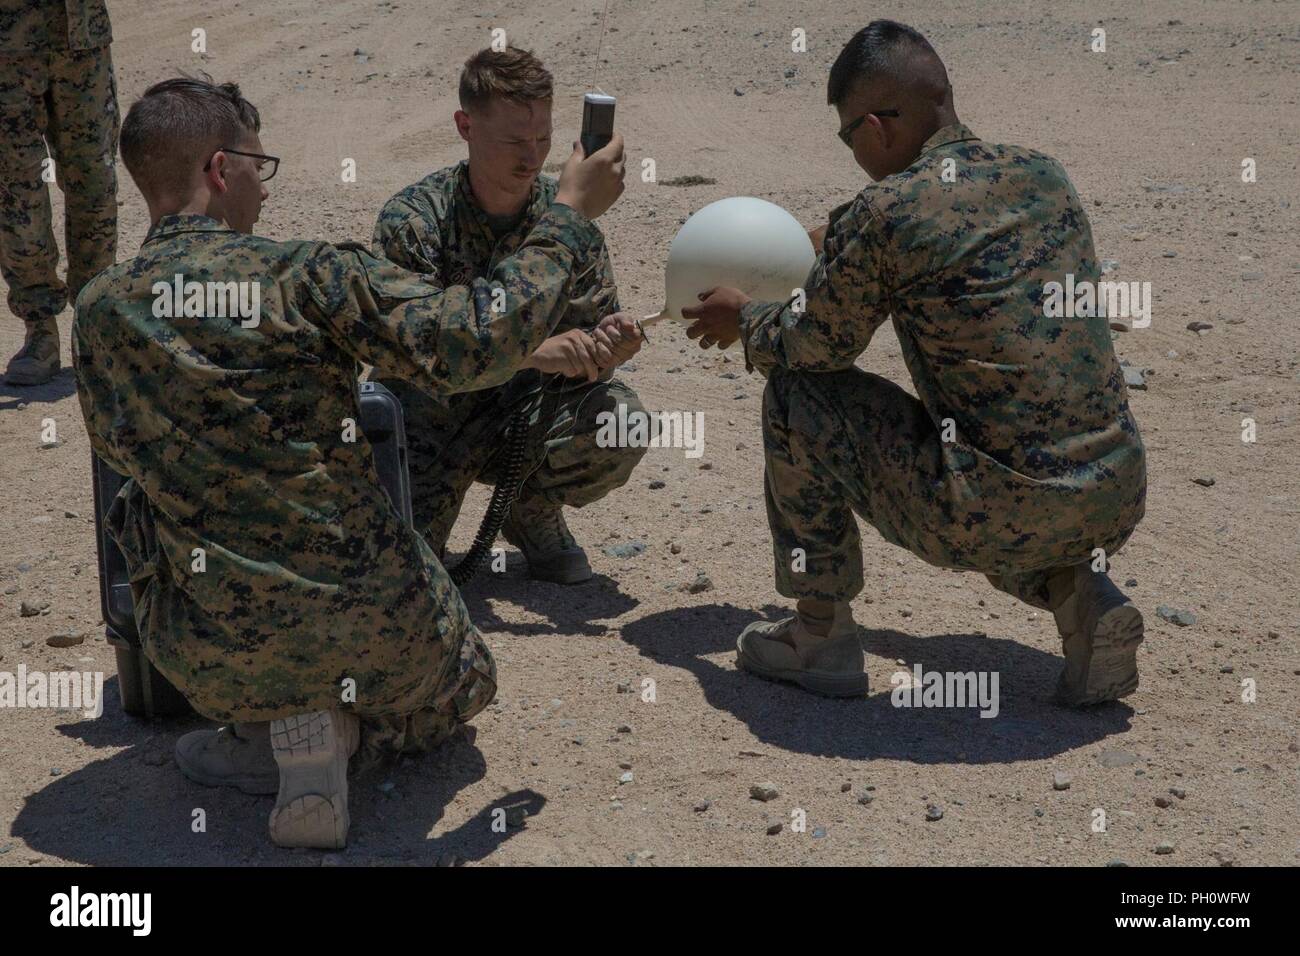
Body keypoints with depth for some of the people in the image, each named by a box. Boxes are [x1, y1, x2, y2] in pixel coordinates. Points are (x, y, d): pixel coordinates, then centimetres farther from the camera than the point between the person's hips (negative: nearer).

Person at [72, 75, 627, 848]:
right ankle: (333, 726, 3)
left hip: (219, 649, 2)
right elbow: (470, 343, -21)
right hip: (368, 617, -2)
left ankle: (287, 731, 10)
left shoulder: (101, 309, -3)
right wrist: (571, 214, -9)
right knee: (457, 688, 32)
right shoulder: (309, 276, -15)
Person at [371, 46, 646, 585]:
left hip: (519, 407, 2)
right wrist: (535, 350, -40)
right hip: (431, 412, -2)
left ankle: (534, 514, 4)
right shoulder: (411, 221, -17)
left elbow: (589, 324, -4)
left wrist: (608, 341, -31)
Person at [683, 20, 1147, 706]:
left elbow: (816, 346, 5)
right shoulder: (1046, 174, 11)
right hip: (1119, 505, 7)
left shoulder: (882, 215, -9)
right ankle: (1078, 594, 12)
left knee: (795, 393, 10)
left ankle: (821, 636, 17)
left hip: (996, 515, -7)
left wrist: (742, 322, 27)